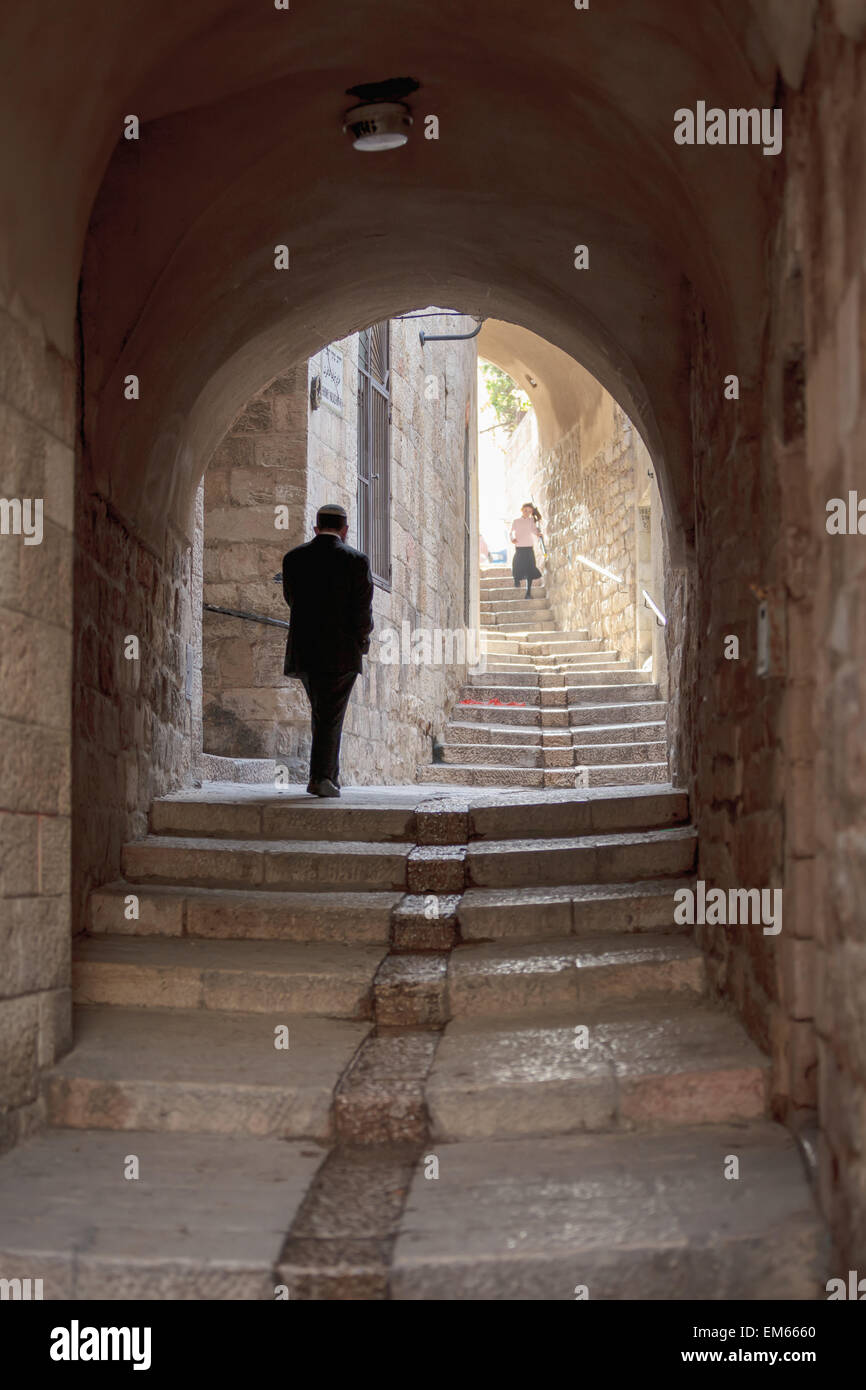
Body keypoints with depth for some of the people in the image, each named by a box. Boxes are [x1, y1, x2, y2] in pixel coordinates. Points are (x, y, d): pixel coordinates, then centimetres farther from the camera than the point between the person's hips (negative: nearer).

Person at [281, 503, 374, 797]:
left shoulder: (293, 558, 3)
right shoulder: (356, 561, -7)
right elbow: (362, 611, -7)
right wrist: (362, 641, 9)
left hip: (303, 651, 4)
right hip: (341, 652, -4)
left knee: (320, 713, 19)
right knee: (331, 717, 3)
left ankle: (330, 775, 19)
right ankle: (321, 777, -2)